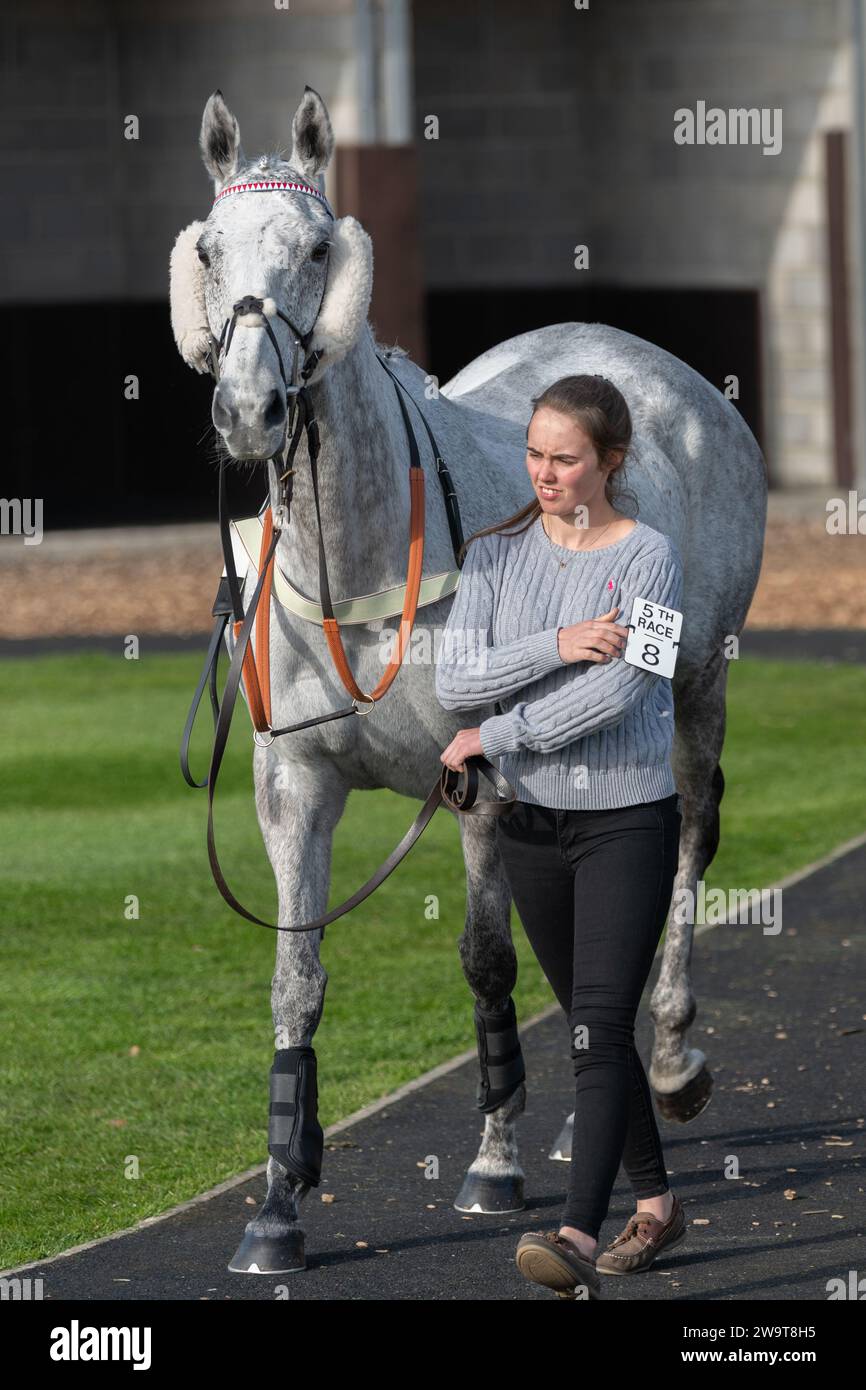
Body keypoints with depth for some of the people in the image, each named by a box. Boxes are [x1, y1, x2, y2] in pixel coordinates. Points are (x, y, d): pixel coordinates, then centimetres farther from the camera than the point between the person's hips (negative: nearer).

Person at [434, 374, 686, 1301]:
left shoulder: (648, 557, -7)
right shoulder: (496, 556, 6)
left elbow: (615, 693, -17)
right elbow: (454, 682, -5)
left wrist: (492, 737, -11)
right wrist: (555, 646, -19)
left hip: (627, 817, -5)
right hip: (531, 819, 5)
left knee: (601, 1026, -15)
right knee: (587, 1026, 13)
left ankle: (579, 1232, -25)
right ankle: (655, 1203, 26)